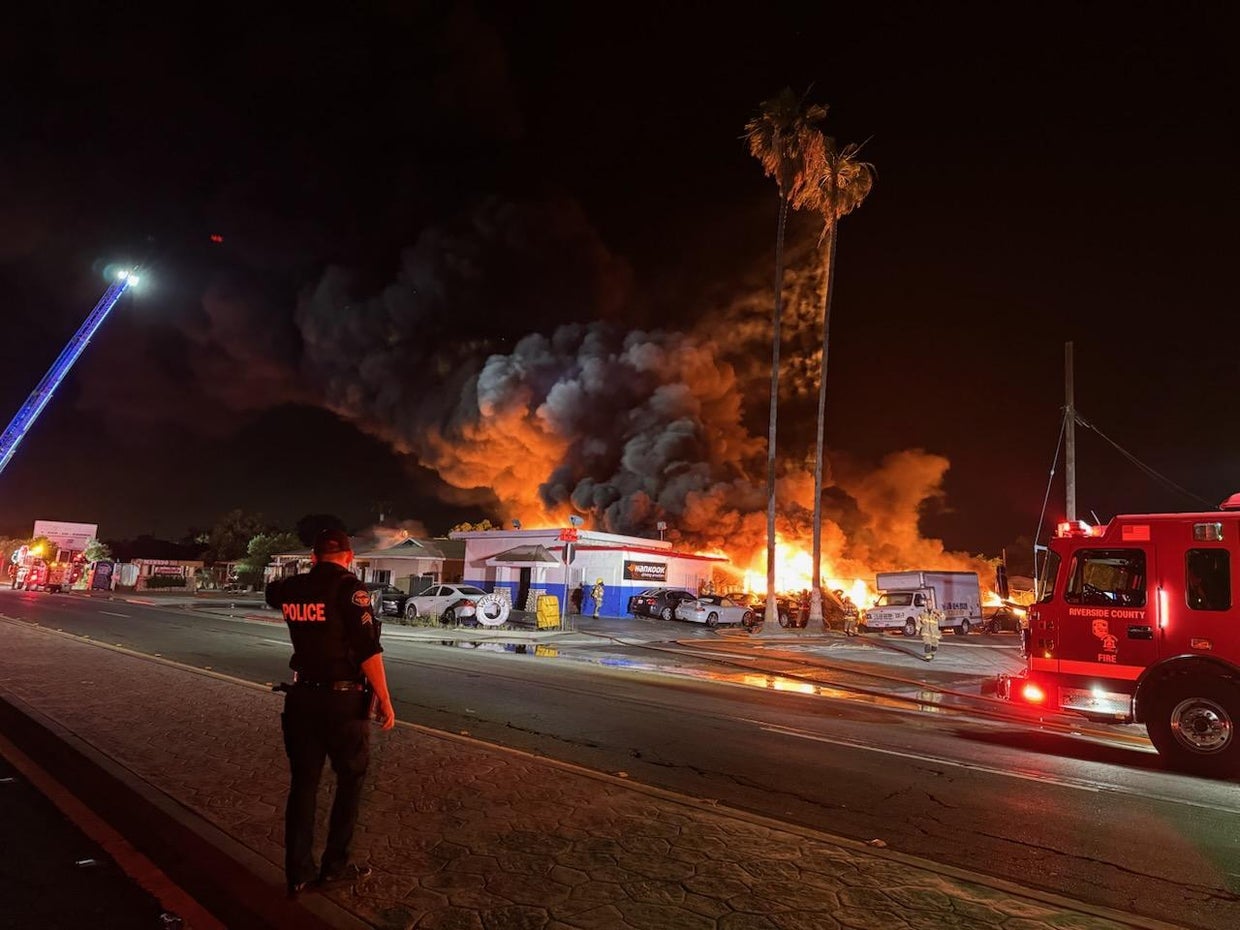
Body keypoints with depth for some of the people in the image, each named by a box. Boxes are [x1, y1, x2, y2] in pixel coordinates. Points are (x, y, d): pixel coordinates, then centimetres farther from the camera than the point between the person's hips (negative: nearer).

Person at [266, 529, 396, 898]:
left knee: (303, 783, 15)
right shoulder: (350, 589, -16)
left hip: (301, 697, 5)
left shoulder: (293, 588, 2)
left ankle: (298, 872, 22)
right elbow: (368, 650, -20)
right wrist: (384, 701, -13)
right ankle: (334, 866, 22)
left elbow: (272, 591, 29)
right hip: (344, 700, -5)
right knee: (350, 781, 14)